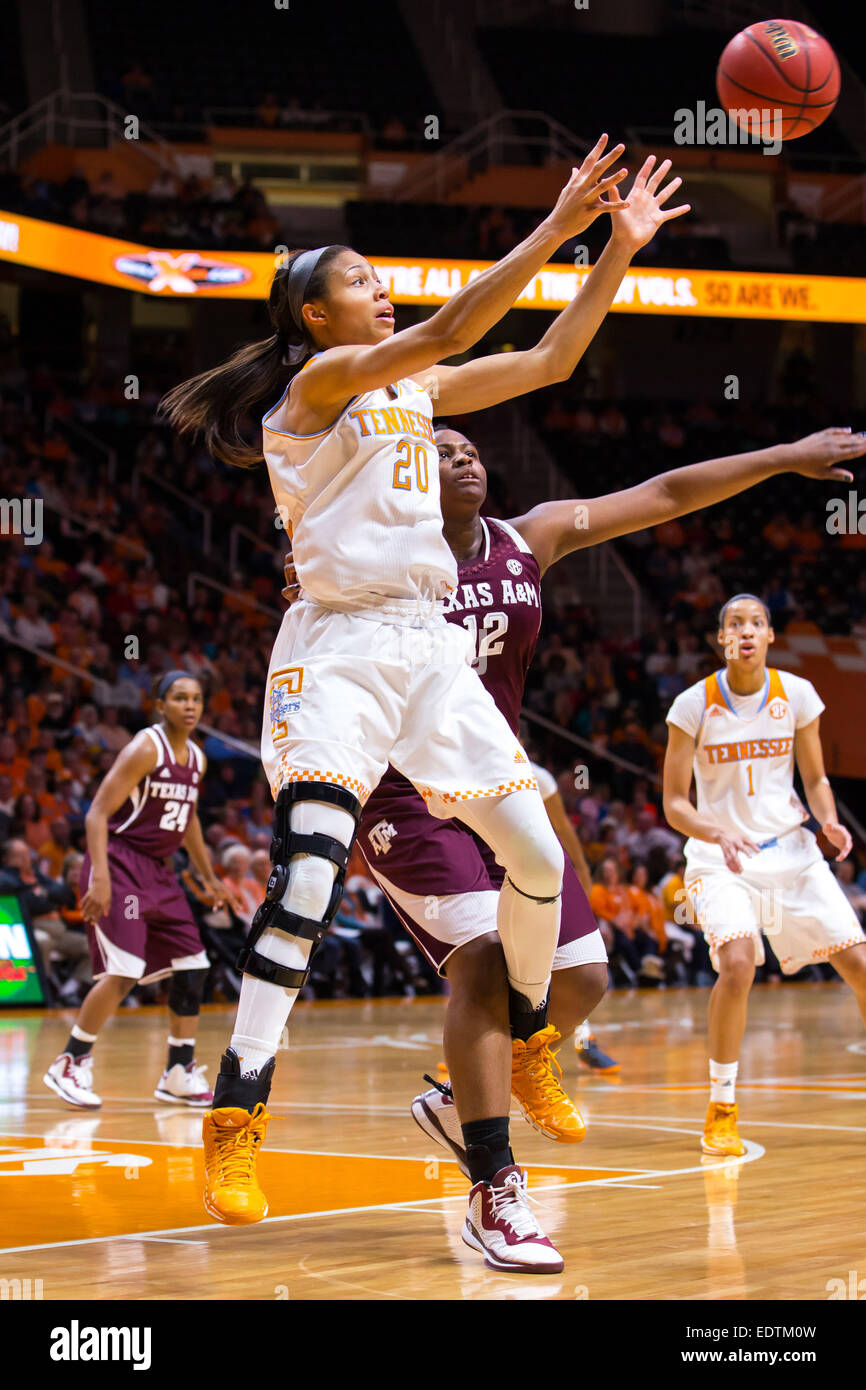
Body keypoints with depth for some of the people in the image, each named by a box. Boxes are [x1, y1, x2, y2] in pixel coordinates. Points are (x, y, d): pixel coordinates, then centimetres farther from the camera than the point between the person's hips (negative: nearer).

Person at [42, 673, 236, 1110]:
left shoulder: (196, 758, 10)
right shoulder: (145, 749, -14)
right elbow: (97, 813, -18)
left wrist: (208, 877, 29)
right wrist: (99, 877, -28)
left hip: (157, 872, 9)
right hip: (119, 864, -9)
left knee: (192, 967, 6)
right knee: (125, 970, -18)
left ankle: (179, 1076, 15)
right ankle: (68, 1065, -5)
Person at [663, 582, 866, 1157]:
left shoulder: (797, 695, -3)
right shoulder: (693, 705, -10)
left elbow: (815, 777, 8)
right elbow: (675, 803, -7)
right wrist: (718, 833, -26)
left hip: (790, 851, 3)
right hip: (720, 858, -3)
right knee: (737, 963, -27)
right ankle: (721, 1110, -11)